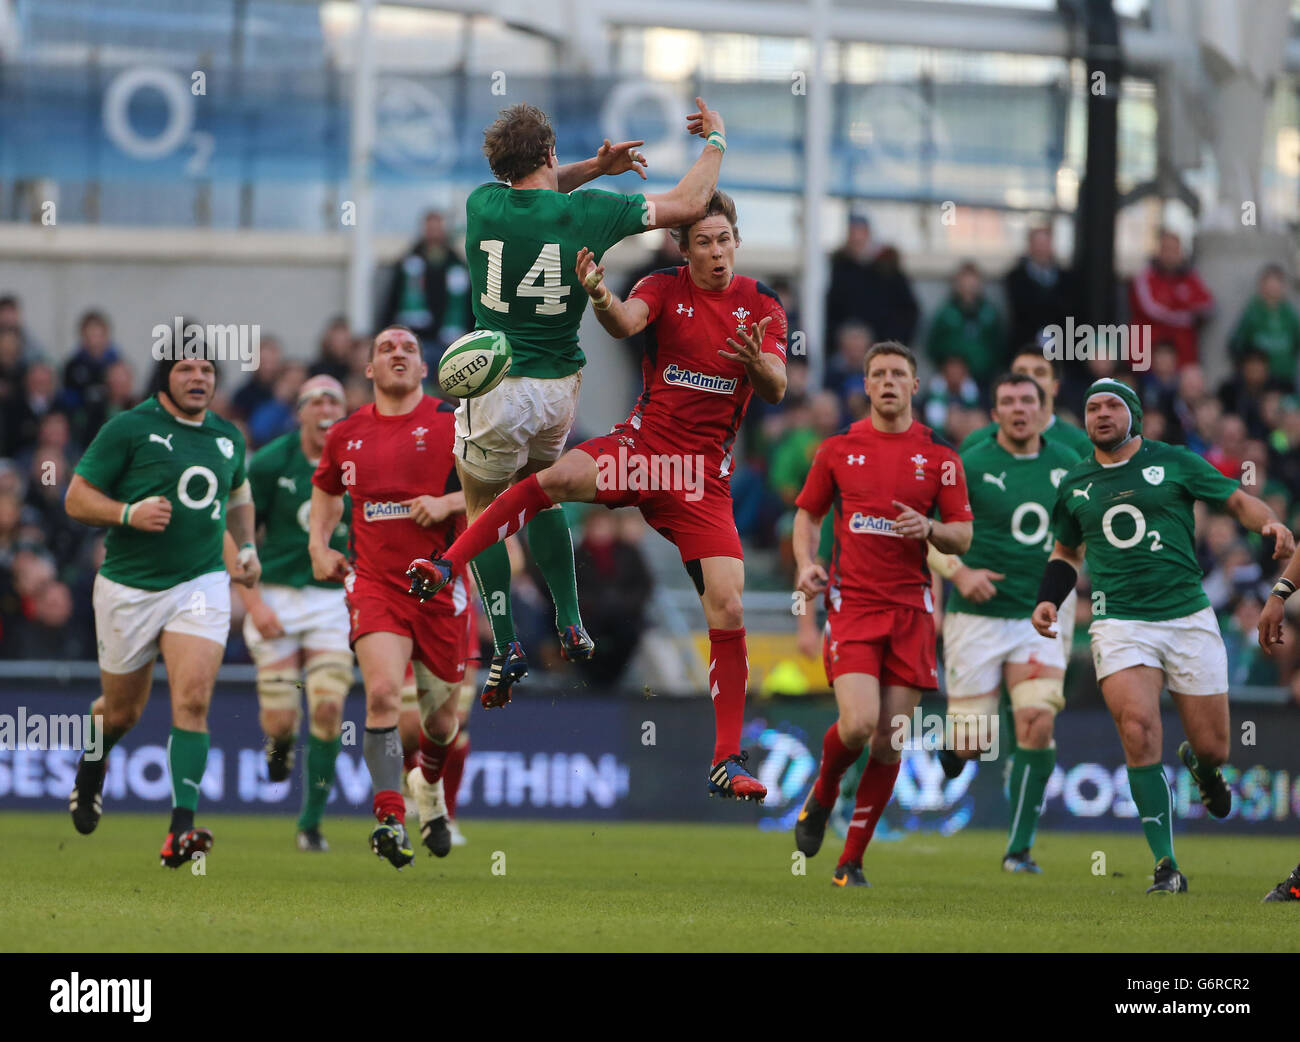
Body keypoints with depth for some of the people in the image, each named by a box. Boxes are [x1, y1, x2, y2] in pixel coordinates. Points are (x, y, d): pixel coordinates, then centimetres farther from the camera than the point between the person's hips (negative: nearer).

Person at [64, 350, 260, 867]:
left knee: (192, 699, -17)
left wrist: (246, 546, 14)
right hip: (129, 587, -2)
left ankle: (181, 829, -20)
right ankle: (91, 765, 47)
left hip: (202, 583, 2)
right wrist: (128, 514, -23)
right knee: (122, 711, 10)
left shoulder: (227, 436, 8)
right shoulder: (129, 428, -8)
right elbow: (77, 498, -7)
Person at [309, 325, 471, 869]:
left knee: (441, 713, 11)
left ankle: (429, 787, 45)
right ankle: (391, 819, -27)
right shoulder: (346, 434, 8)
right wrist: (319, 544, 9)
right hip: (374, 581, 0)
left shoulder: (453, 423, -1)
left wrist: (449, 503, -17)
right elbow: (325, 491, 25)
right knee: (383, 692, -23)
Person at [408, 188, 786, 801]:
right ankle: (445, 567, -31)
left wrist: (759, 364, -30)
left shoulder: (761, 305, 3)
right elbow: (626, 322, -22)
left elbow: (776, 390, -6)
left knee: (728, 607, -10)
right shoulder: (664, 289, 0)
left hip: (705, 475, 1)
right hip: (642, 446, -1)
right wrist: (600, 298, -45)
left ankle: (727, 761, -2)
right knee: (555, 479, -32)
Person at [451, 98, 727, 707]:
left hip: (496, 386, -2)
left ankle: (506, 648, 6)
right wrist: (715, 141, 14)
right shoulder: (586, 214, -10)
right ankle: (570, 627, 22)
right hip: (559, 387, 2)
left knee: (483, 509, 15)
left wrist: (596, 167, 11)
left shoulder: (483, 205, -8)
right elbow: (688, 205, 0)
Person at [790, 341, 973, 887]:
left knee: (890, 742, -1)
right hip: (851, 602, -1)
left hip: (910, 609, 1)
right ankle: (821, 797, 14)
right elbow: (808, 514, 17)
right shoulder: (838, 449, 7)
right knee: (858, 724, -20)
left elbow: (962, 537, 7)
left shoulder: (940, 456, 6)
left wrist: (928, 527, -14)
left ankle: (852, 859, 11)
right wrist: (806, 564, -1)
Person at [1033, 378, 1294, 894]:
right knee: (1138, 730, -22)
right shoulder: (1074, 485, 11)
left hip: (1188, 618, 0)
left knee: (1212, 748, 1)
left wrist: (1271, 524, -15)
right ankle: (1166, 866, -17)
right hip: (1119, 623, 0)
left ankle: (1199, 765, 43)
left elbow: (1239, 501, 6)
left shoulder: (1174, 463, 3)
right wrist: (1048, 599, 10)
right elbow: (1065, 551, 26)